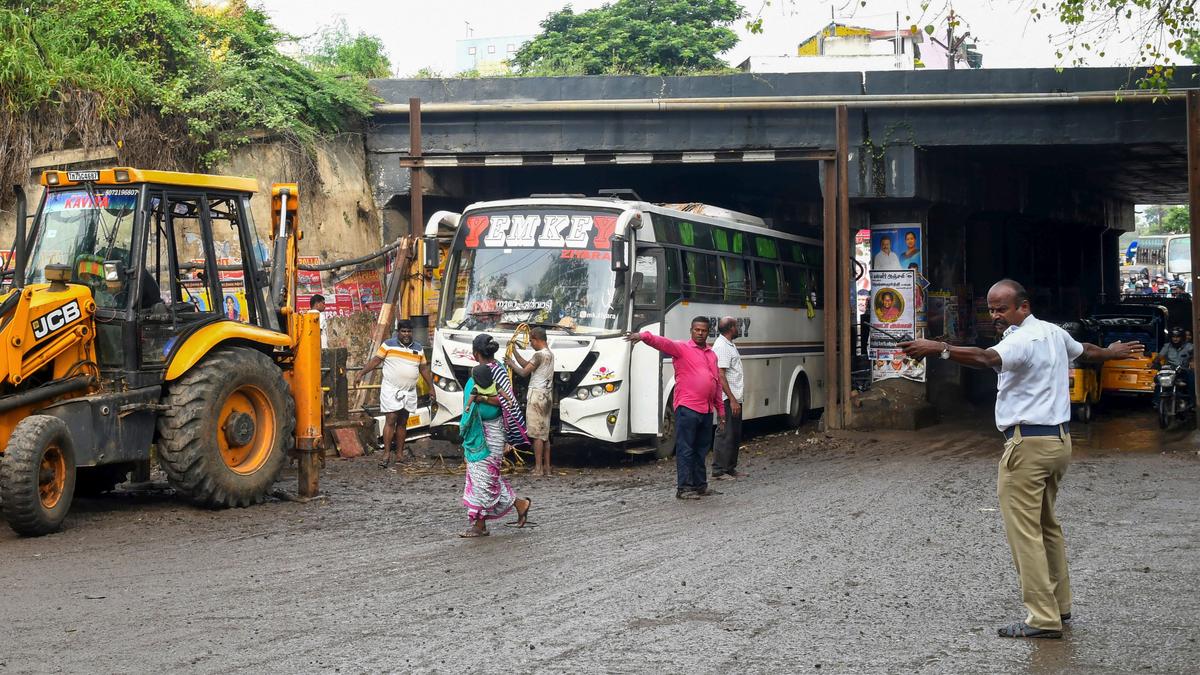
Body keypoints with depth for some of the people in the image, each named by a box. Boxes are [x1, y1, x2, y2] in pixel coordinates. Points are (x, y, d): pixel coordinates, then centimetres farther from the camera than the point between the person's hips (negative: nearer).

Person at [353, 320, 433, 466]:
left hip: (409, 392, 4)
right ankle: (387, 454, -7)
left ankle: (399, 453, 15)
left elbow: (424, 369, 15)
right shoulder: (388, 345, -1)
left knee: (402, 423, 9)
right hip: (391, 390, -4)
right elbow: (375, 361, -2)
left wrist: (432, 389, 14)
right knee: (390, 421, -8)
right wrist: (361, 373, -11)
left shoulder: (419, 348, 10)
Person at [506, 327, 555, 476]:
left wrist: (512, 364, 4)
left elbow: (524, 372, -12)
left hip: (537, 394, -9)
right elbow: (526, 364, 19)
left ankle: (538, 468, -8)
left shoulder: (539, 355, -15)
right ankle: (547, 468, 13)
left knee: (537, 434, -8)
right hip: (547, 395, 9)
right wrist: (514, 351, 20)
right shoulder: (550, 354, 14)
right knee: (545, 434, 12)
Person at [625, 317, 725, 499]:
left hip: (707, 410, 7)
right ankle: (683, 488, -3)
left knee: (701, 450, 14)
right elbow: (662, 342, -19)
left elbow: (717, 385, 22)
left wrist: (721, 412, 21)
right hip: (687, 408, -7)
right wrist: (644, 336, -40)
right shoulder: (681, 348, 0)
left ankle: (700, 485, 23)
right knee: (685, 449, -5)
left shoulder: (712, 355, 19)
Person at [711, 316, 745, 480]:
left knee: (735, 435, 14)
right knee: (726, 435, -8)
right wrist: (732, 400, -24)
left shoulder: (729, 344, 17)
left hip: (735, 399, 10)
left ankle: (730, 468, 22)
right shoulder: (721, 346, -16)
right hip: (728, 399, -10)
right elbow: (721, 376, -21)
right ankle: (718, 471, -6)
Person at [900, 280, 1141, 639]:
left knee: (1024, 531, -9)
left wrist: (938, 349, -49)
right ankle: (1059, 603, 29)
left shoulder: (1022, 340, -15)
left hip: (1028, 444, -10)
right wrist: (1112, 352, 58)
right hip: (1059, 439, 10)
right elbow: (1085, 350, 36)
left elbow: (986, 358, -36)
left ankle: (1044, 618, -11)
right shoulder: (1053, 333, 15)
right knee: (1048, 525, 21)